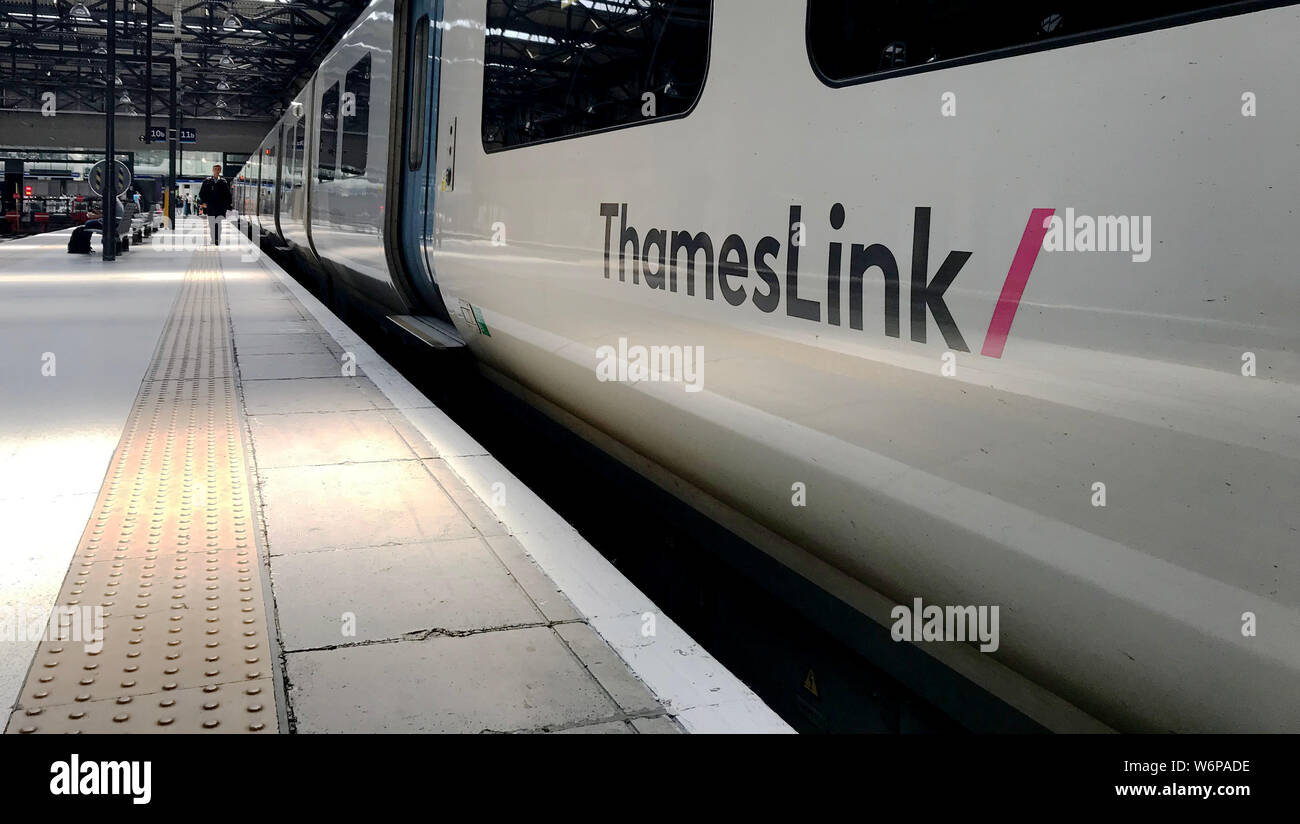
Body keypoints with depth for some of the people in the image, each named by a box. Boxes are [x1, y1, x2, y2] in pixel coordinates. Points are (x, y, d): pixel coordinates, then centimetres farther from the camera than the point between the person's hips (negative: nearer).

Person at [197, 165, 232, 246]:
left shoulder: (223, 182, 6)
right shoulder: (207, 181, 7)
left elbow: (227, 195, 8)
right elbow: (201, 193, 8)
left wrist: (228, 206, 2)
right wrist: (203, 202, -6)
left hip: (220, 207, -2)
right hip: (210, 206, 2)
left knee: (218, 223, -14)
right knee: (211, 224, 9)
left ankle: (218, 241, -14)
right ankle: (213, 240, 19)